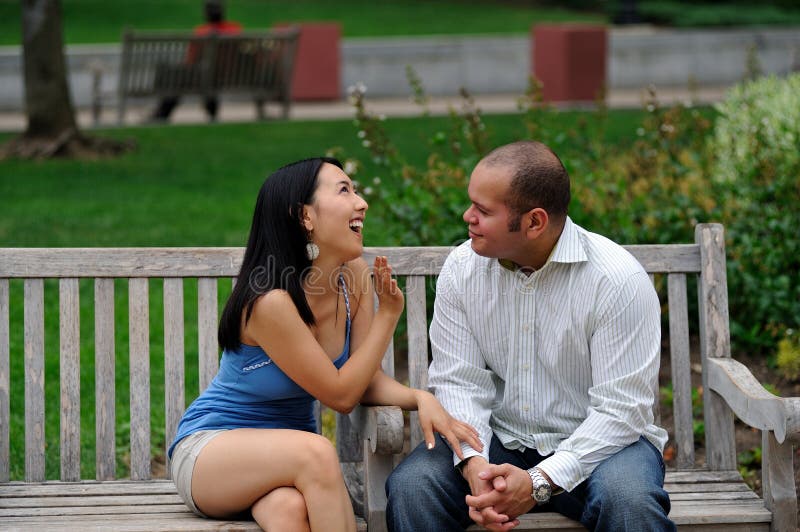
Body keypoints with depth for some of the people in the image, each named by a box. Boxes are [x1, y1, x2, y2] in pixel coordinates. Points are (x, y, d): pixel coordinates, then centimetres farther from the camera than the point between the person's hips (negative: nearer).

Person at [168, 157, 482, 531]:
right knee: (315, 453, -36)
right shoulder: (270, 301, -25)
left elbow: (368, 381, -2)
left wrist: (421, 398, -22)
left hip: (288, 452, 4)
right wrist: (387, 314, -14)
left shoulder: (355, 278, -3)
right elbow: (340, 395, -17)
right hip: (208, 448, -4)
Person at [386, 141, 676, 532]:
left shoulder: (618, 279, -16)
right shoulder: (462, 269, -2)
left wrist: (541, 482, -27)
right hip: (499, 441, 3)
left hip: (597, 442, -3)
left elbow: (621, 409, -18)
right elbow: (457, 379, -3)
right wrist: (474, 464, -23)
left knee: (629, 500, -36)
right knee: (409, 486, -23)